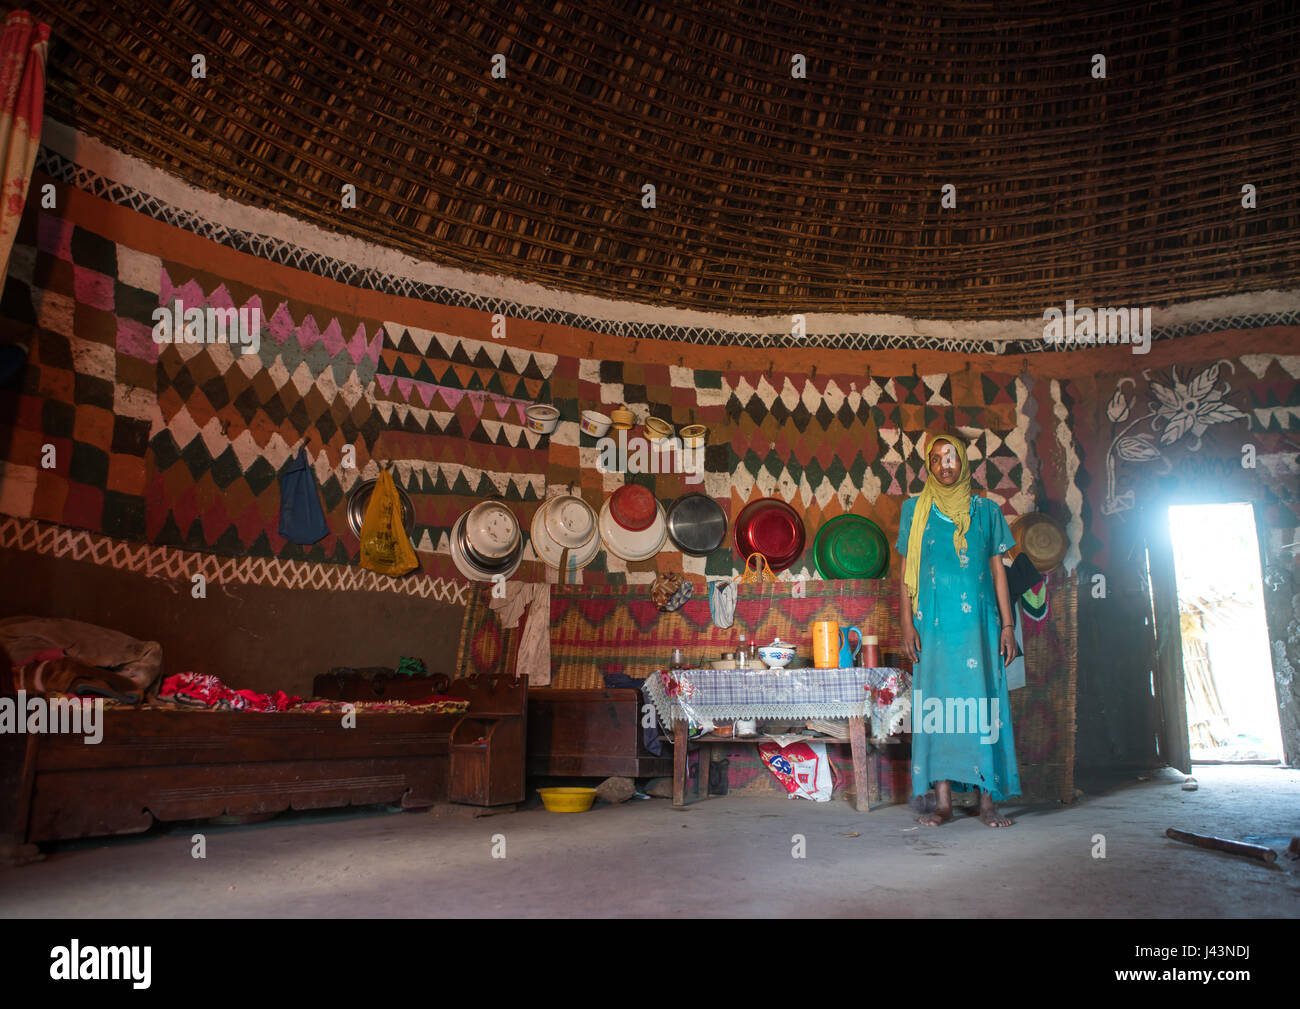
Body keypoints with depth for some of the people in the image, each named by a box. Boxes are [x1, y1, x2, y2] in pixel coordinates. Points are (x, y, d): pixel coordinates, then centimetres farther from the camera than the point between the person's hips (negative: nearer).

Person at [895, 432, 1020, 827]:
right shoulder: (915, 509, 9)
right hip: (933, 623, 0)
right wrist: (907, 624, -1)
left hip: (978, 622, 1)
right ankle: (942, 801, 4)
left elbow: (998, 570, 11)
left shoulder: (986, 510, 11)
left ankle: (988, 801, 3)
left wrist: (1007, 625, 3)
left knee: (982, 700, -3)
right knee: (936, 702, -2)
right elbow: (906, 571, 7)